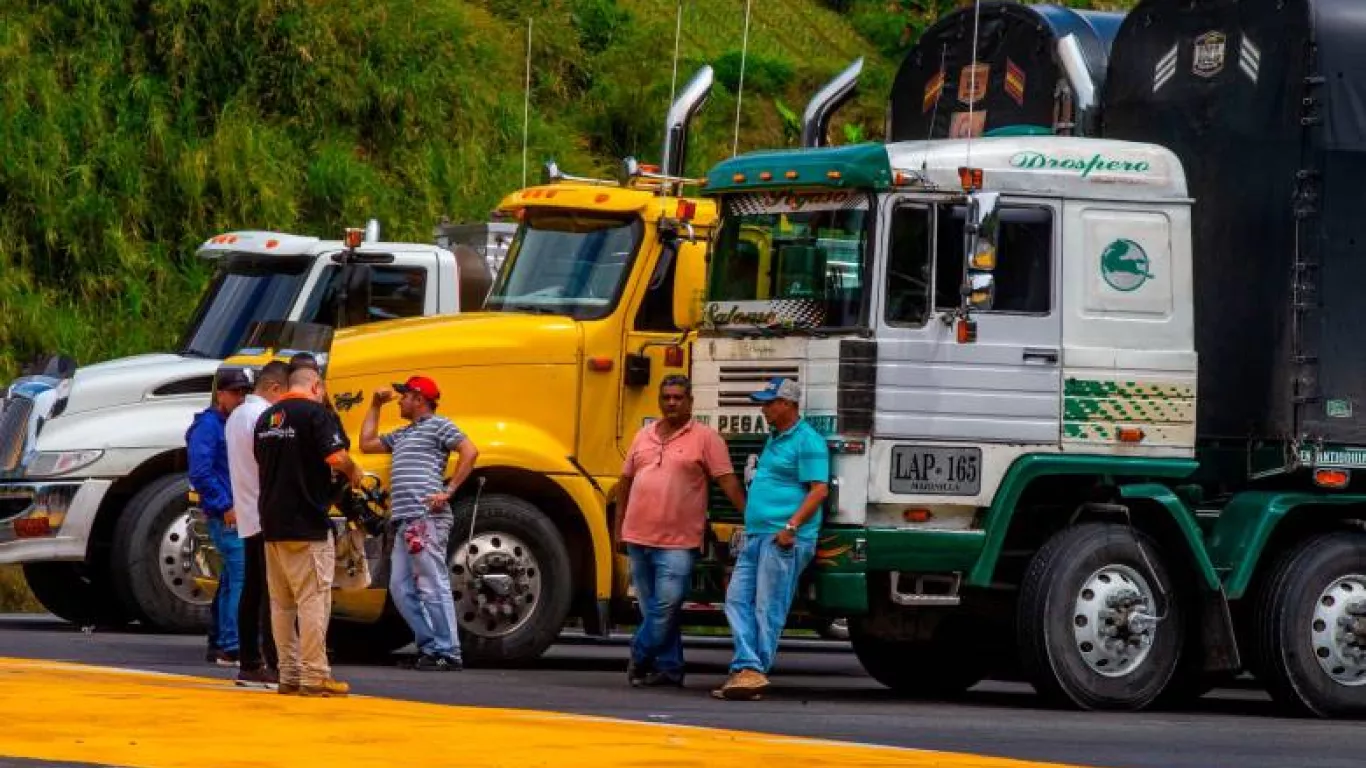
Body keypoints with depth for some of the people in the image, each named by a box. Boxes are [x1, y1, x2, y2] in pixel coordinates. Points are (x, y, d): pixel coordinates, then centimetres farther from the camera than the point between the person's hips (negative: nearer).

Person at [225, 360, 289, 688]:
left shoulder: (237, 416, 17)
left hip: (247, 517, 10)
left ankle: (249, 664, 11)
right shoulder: (265, 416, -13)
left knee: (252, 591, 10)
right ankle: (272, 665, -13)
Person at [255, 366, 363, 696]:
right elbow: (336, 457, -20)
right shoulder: (315, 412, -10)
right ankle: (314, 677, -8)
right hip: (307, 522, -7)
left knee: (281, 603, 12)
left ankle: (288, 674, 14)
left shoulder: (266, 418, 13)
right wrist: (353, 472, 0)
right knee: (313, 600, -6)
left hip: (272, 522, 7)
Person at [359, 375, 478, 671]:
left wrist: (448, 491, -15)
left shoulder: (437, 425, 0)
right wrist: (375, 407, 28)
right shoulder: (402, 435, 26)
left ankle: (448, 653, -8)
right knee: (401, 588, 6)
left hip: (426, 518, -10)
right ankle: (430, 646, 11)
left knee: (432, 585, -9)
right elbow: (367, 444, 33)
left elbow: (470, 452, -11)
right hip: (405, 521, 10)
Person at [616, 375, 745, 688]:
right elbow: (626, 481, 20)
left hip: (677, 541, -5)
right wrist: (619, 526, 18)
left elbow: (727, 480, -6)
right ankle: (667, 668, 13)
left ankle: (640, 659, 1)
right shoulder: (644, 436, 14)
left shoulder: (705, 438, -1)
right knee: (652, 608, 8)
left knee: (665, 607, -11)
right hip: (638, 537, 5)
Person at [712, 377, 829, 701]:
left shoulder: (807, 441, -9)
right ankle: (747, 669, -4)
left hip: (784, 540, -10)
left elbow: (819, 490, -16)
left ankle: (753, 672, -7)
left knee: (768, 607, -7)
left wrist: (792, 526, -23)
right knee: (738, 598, 2)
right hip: (757, 535, 10)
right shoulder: (775, 439, 21)